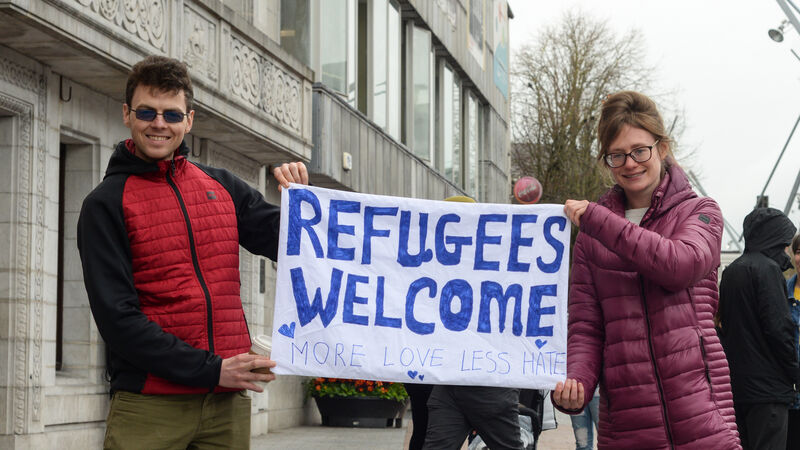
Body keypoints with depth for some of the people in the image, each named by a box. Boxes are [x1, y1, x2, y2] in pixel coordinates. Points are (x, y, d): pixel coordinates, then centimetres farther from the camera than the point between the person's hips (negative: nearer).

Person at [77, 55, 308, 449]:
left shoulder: (222, 187, 12)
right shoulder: (106, 204, -1)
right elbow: (117, 317, -9)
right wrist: (208, 370, -15)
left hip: (227, 403, 4)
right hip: (149, 407, -4)